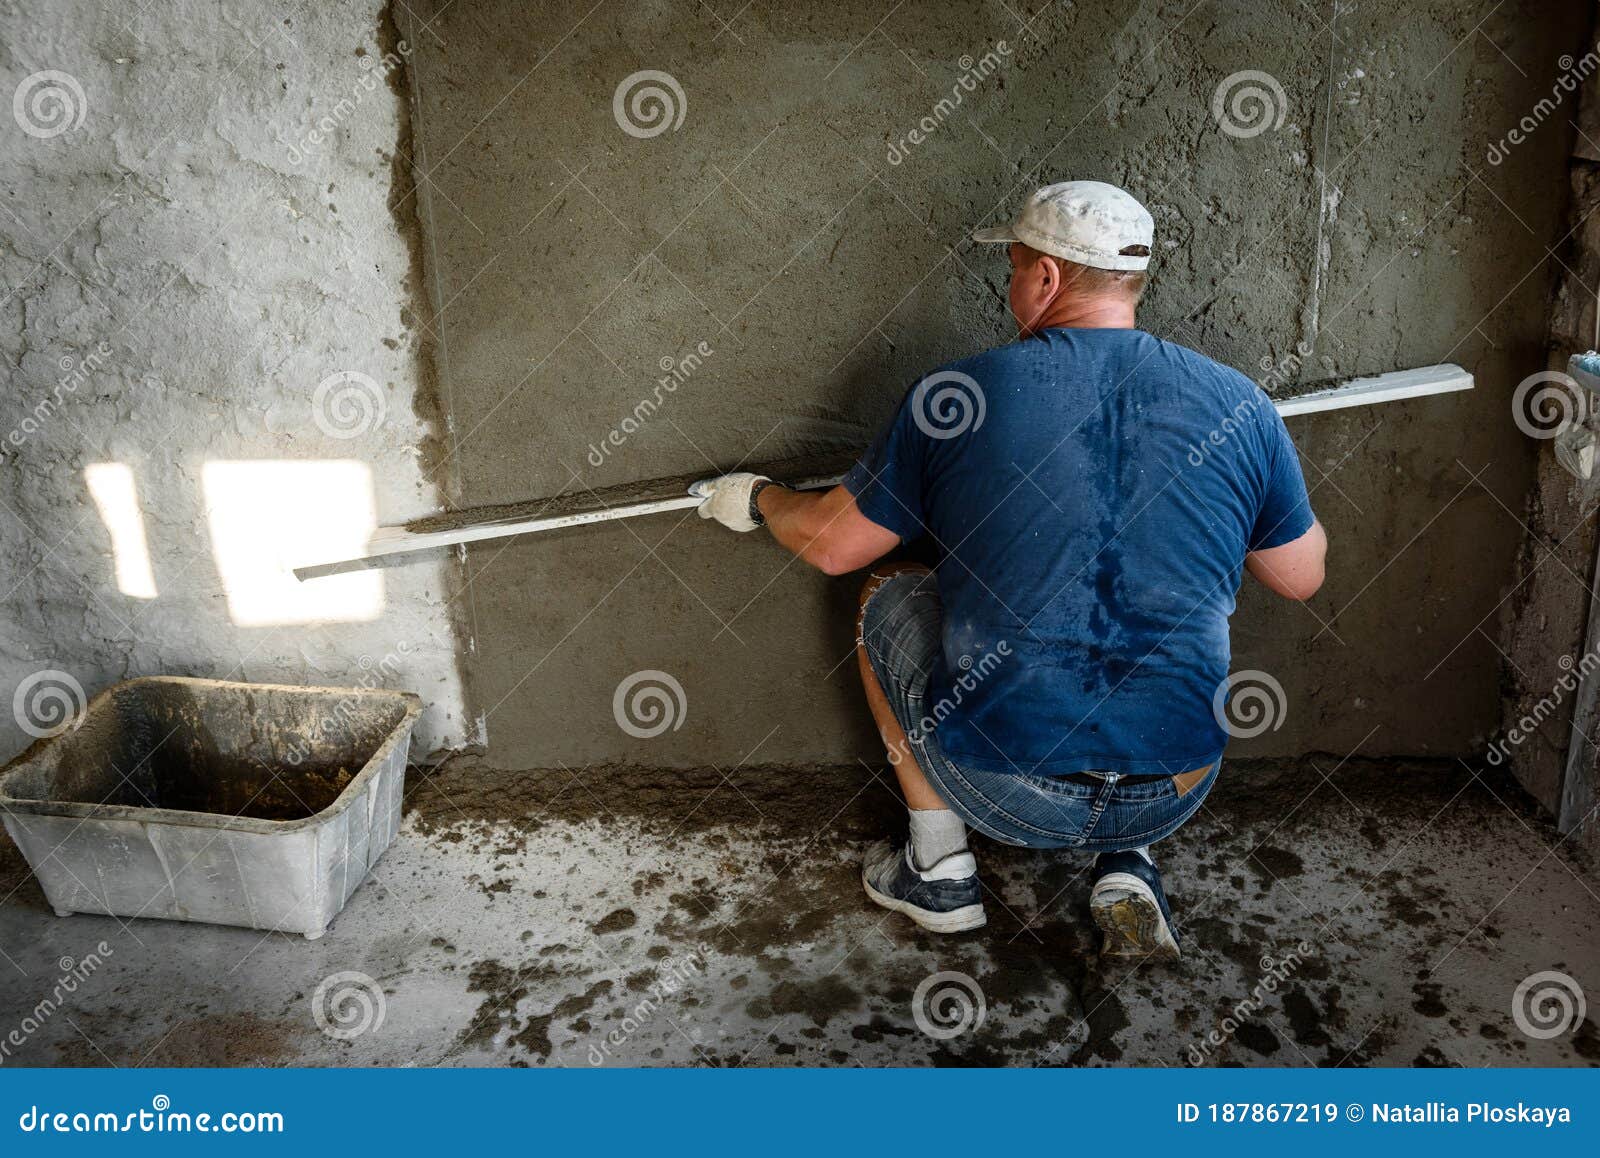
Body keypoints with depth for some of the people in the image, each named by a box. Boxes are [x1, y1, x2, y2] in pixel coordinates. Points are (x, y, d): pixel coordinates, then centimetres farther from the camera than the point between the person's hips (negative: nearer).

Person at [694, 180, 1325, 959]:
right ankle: (1126, 867, 17)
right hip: (1172, 797, 3)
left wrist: (757, 500, 25)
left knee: (884, 596, 23)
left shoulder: (959, 395, -8)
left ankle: (939, 872, 25)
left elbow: (833, 544, 3)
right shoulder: (1240, 405, -2)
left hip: (1000, 788, -3)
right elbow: (1301, 577, 12)